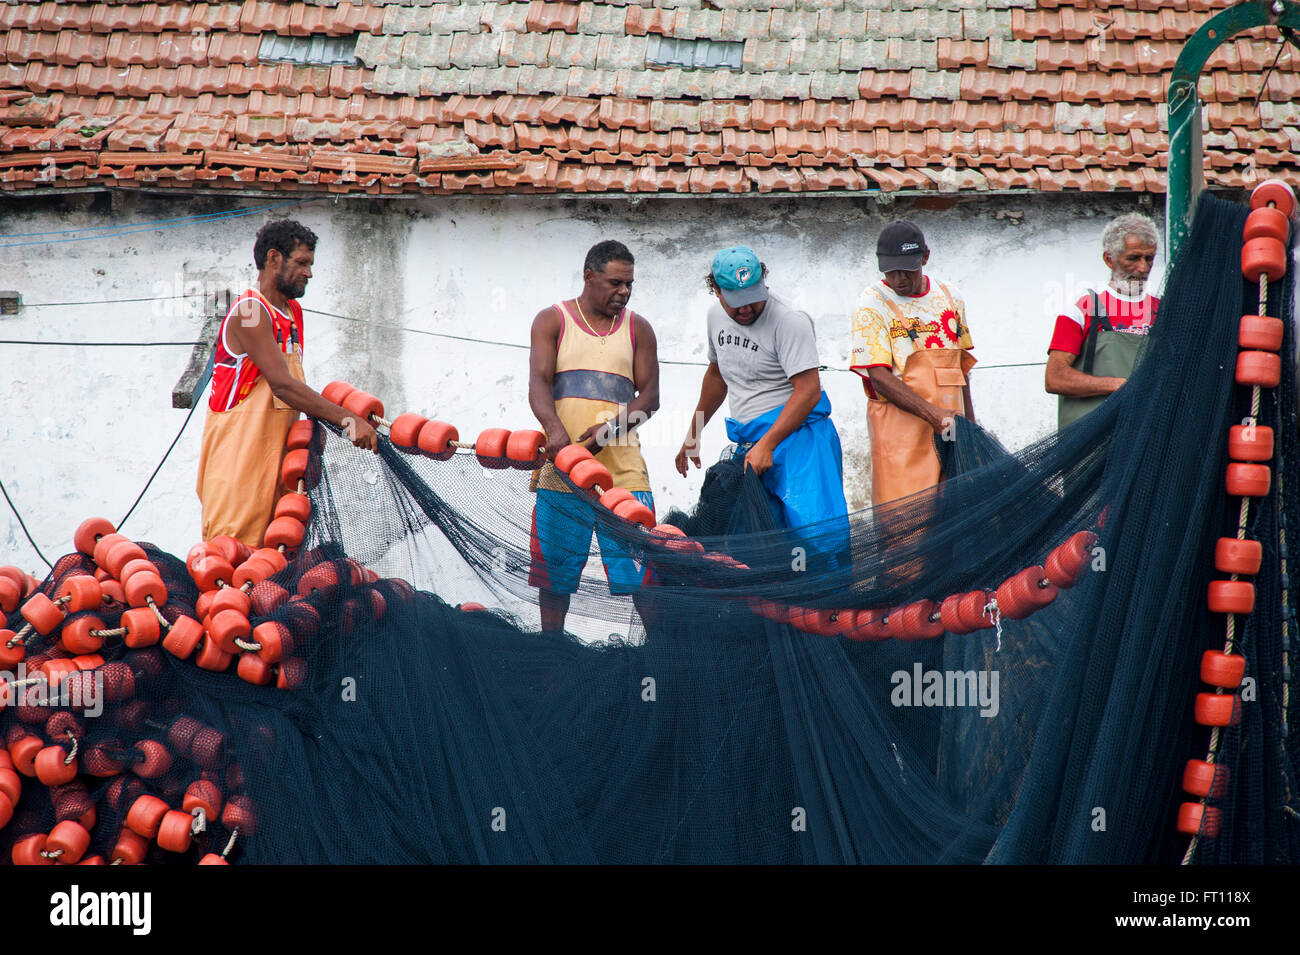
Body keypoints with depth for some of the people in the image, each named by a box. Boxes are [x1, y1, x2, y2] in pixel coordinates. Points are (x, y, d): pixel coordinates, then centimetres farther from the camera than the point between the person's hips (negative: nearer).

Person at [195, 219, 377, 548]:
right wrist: (346, 419, -25)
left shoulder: (293, 312, 16)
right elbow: (282, 384, -22)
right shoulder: (250, 311, -13)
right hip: (238, 451, -9)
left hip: (276, 452, 9)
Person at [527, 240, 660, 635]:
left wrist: (610, 428, -14)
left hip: (622, 467, 1)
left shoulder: (638, 329, 12)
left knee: (641, 565, -6)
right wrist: (555, 429, -26)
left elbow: (649, 396, 6)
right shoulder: (552, 321, 7)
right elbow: (539, 383, -6)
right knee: (555, 568, 4)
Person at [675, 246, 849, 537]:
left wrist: (766, 445, -23)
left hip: (796, 436, -7)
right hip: (748, 444, 7)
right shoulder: (716, 316, 11)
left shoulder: (789, 321, -13)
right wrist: (693, 435, 32)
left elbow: (808, 392, -18)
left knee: (813, 527, -21)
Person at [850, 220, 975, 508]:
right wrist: (933, 414, -21)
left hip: (950, 430, 5)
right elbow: (879, 377, -11)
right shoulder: (872, 304, -4)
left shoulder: (950, 298, 13)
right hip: (900, 430, -5)